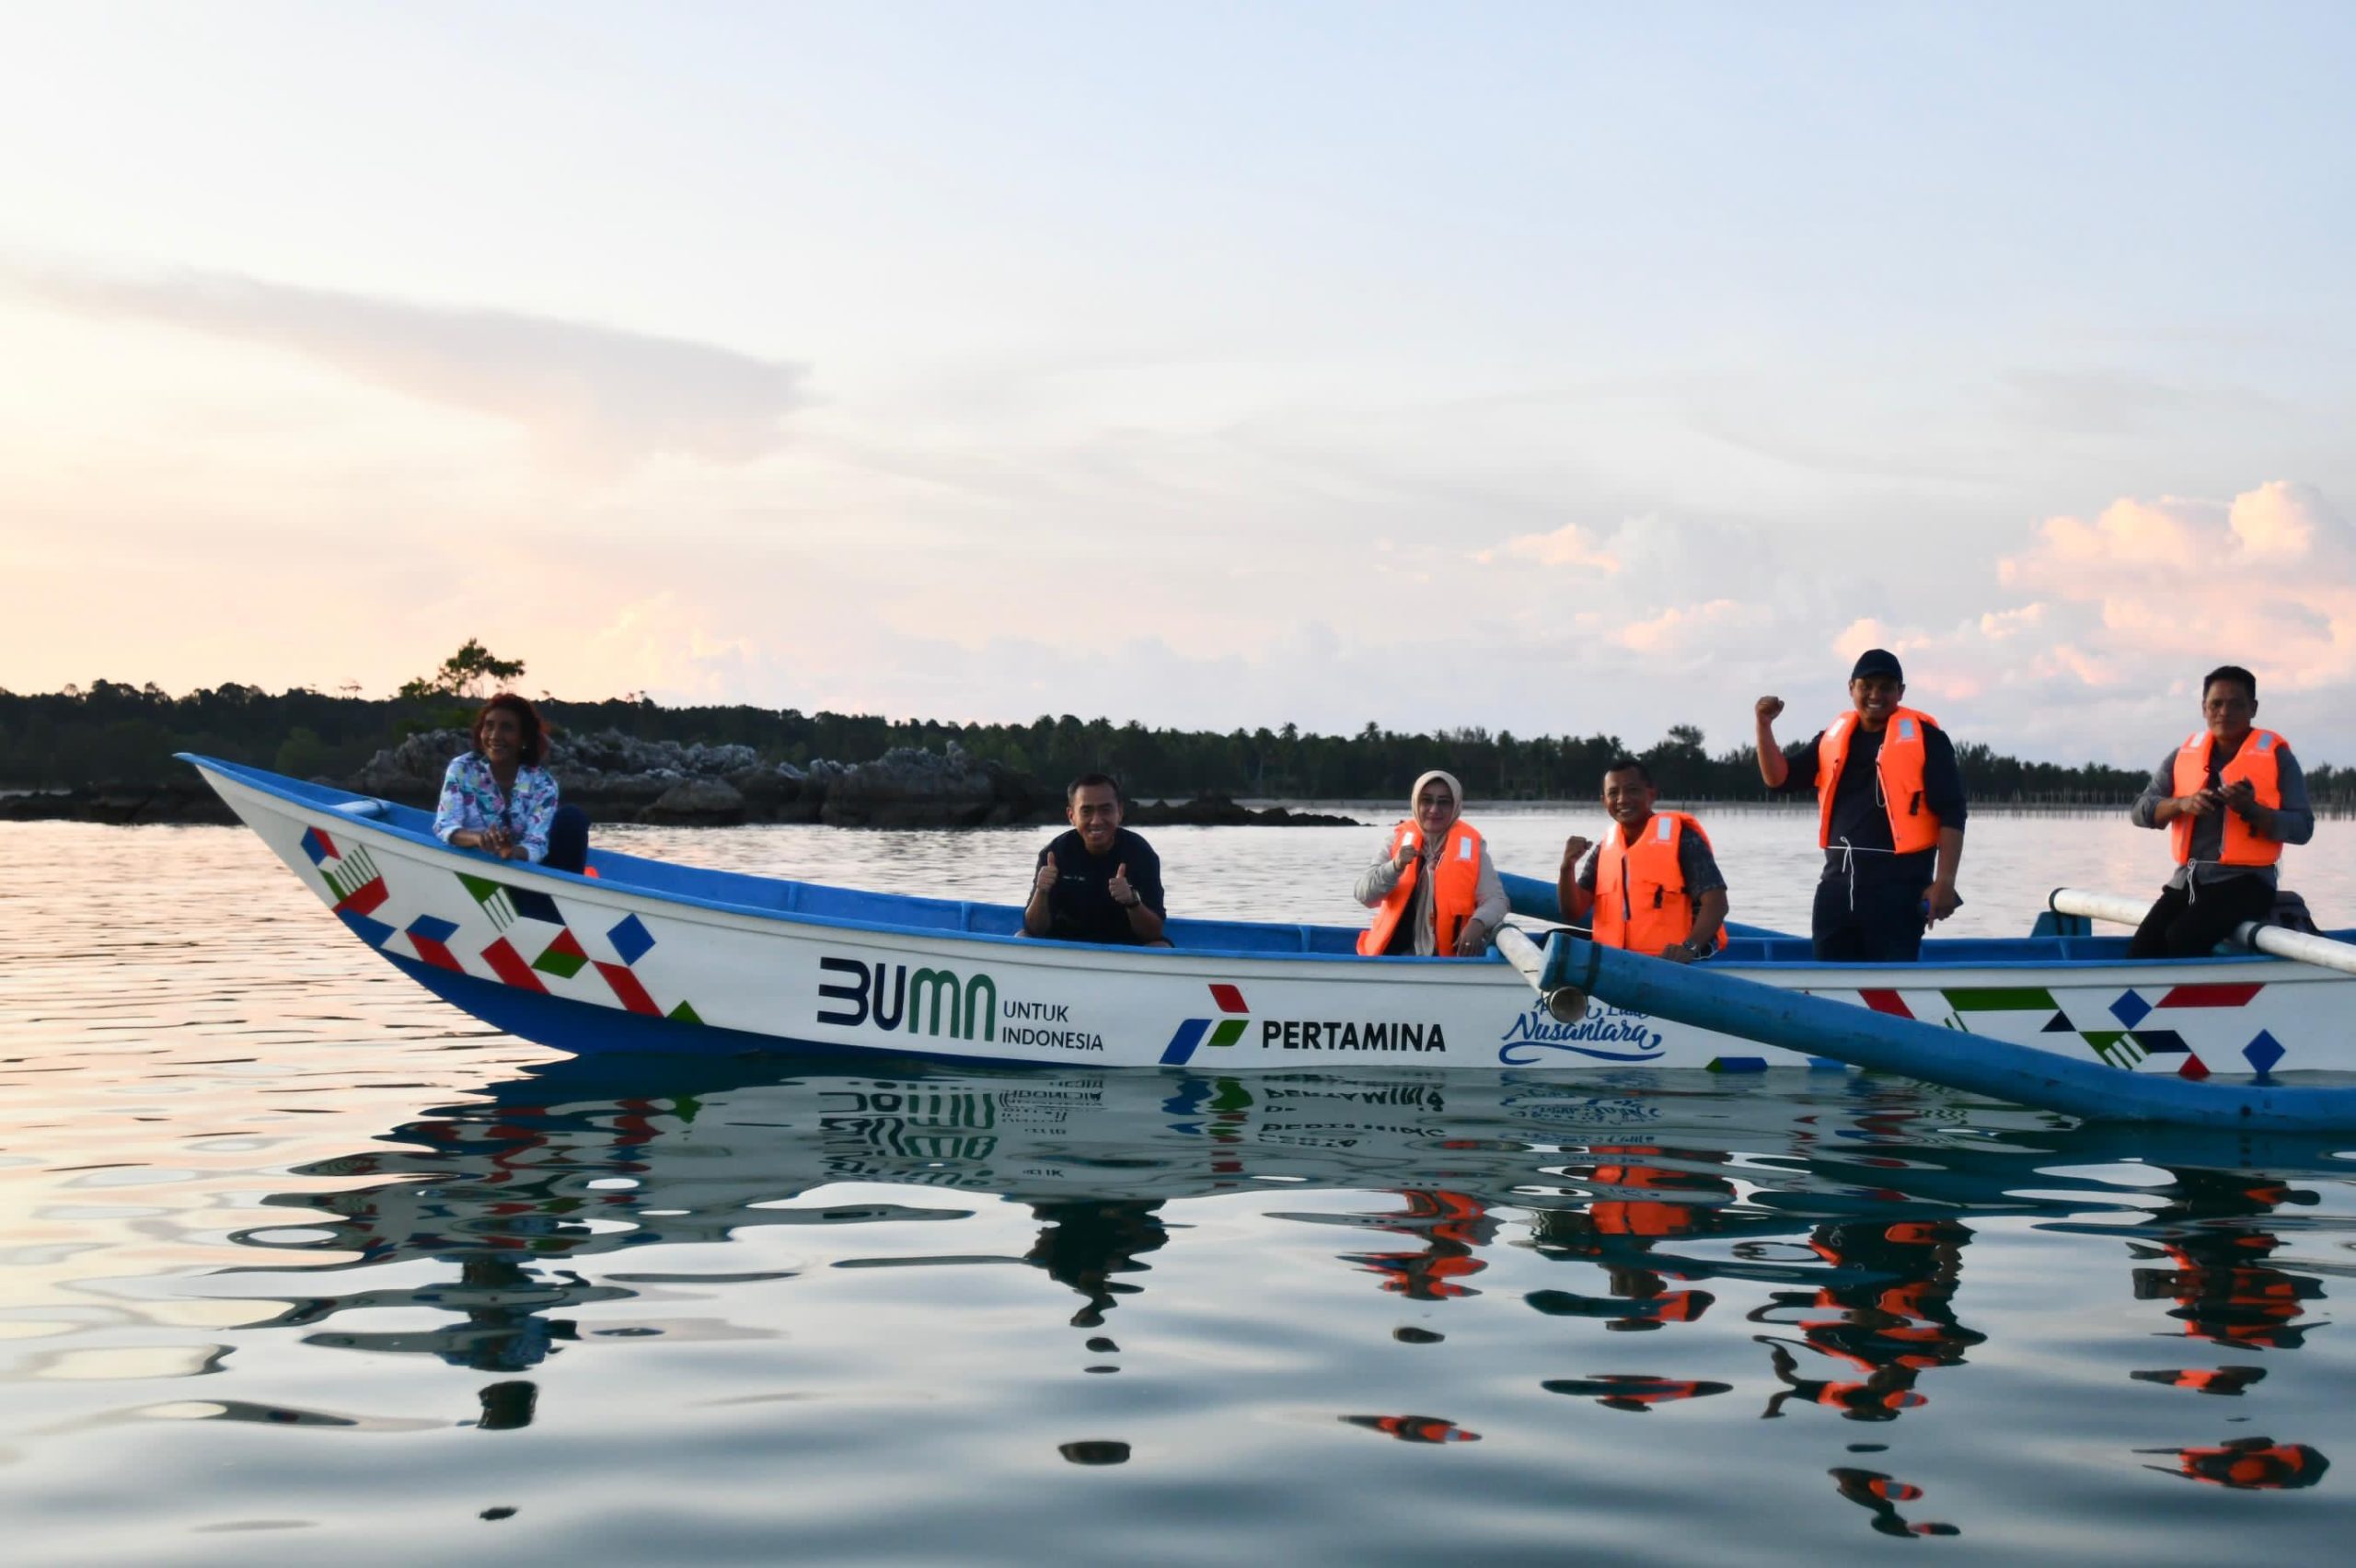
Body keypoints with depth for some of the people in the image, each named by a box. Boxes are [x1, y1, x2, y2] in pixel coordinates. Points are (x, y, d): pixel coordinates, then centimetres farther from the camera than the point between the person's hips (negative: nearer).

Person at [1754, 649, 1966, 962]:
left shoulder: (1924, 737, -3)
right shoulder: (1834, 736, 14)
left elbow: (1951, 813, -6)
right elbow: (1779, 779, 13)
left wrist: (1944, 881, -14)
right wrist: (1764, 725, -1)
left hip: (1898, 882, -6)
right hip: (1839, 881, 6)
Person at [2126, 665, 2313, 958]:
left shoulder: (2276, 757, 2)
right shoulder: (2183, 755, 13)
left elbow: (2302, 828, -5)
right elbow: (2139, 811, 6)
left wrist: (2251, 810, -22)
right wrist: (2183, 804, -14)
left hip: (2245, 881, -4)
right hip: (2187, 880, 5)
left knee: (2182, 937, -30)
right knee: (2142, 949, -17)